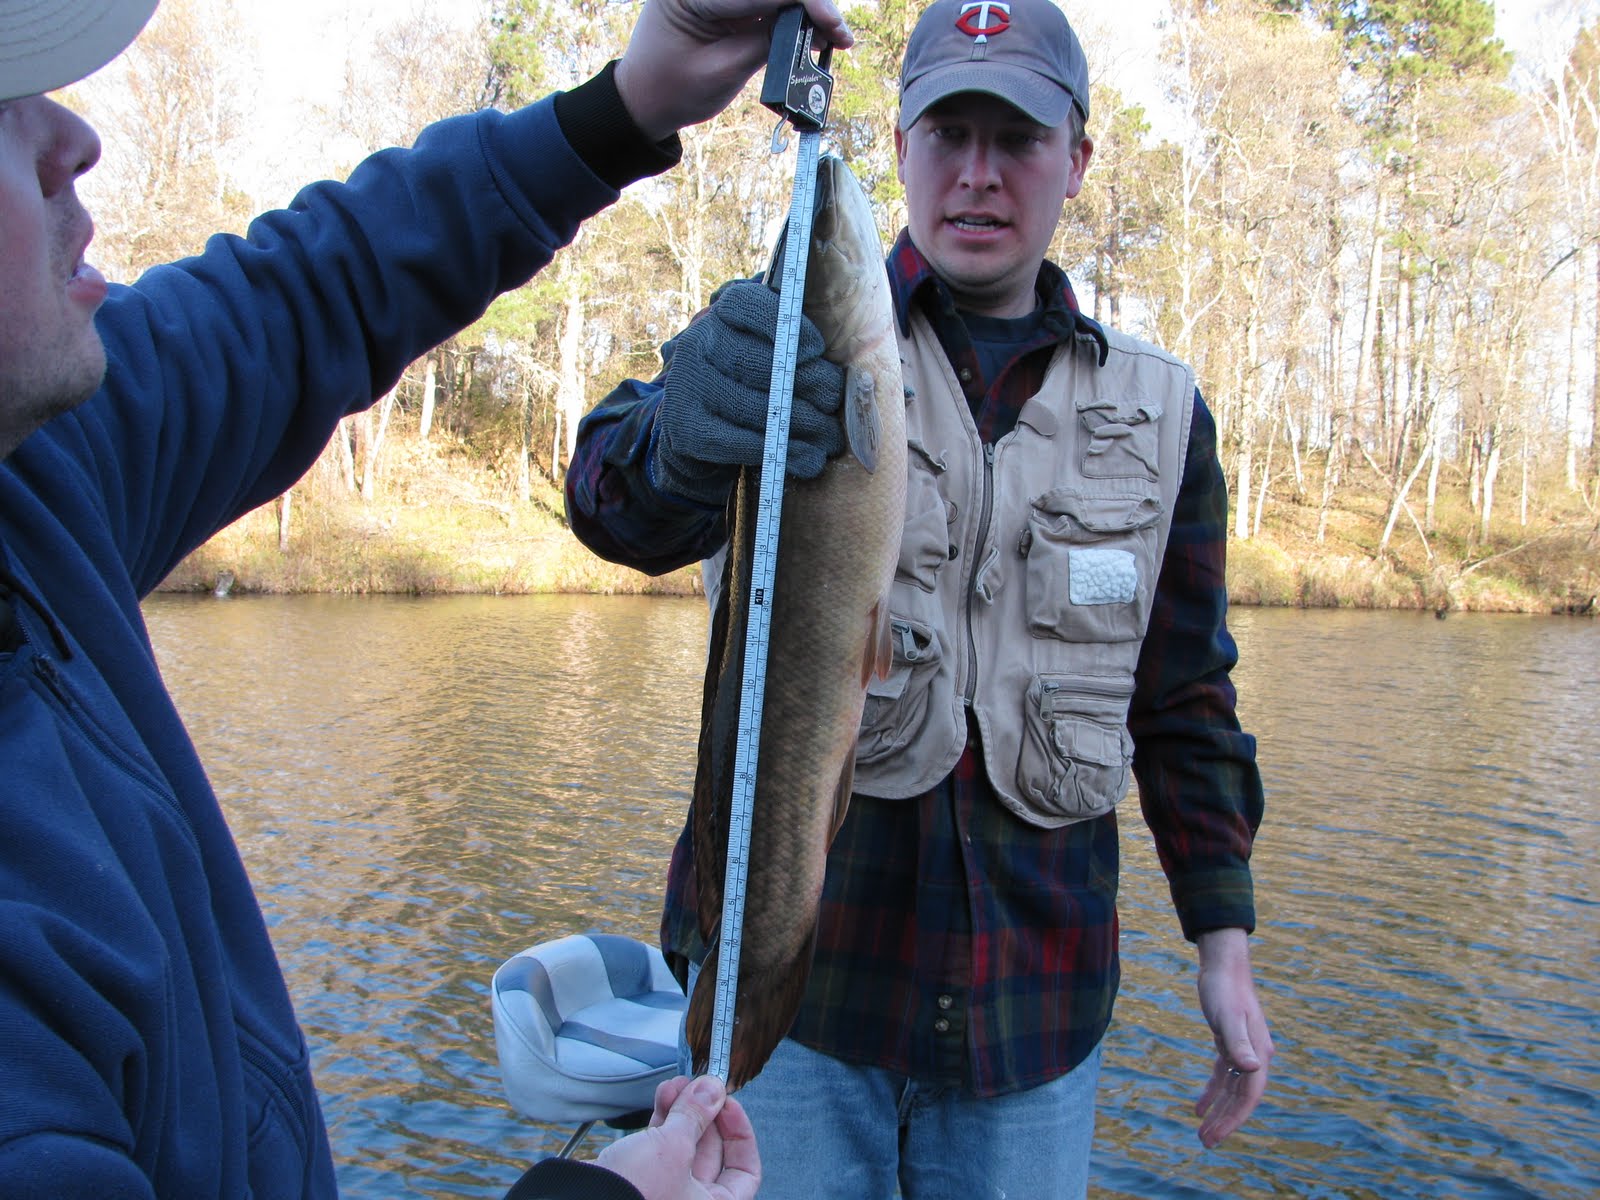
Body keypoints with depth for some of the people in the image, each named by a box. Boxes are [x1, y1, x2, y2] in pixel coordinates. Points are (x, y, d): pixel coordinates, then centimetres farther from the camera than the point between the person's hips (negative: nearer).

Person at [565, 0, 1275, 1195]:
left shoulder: (1159, 413, 8)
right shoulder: (802, 335, 0)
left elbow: (1186, 704, 13)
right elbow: (618, 504, -19)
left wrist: (1226, 943, 8)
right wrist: (681, 436, -42)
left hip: (1035, 999, 3)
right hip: (785, 962, -2)